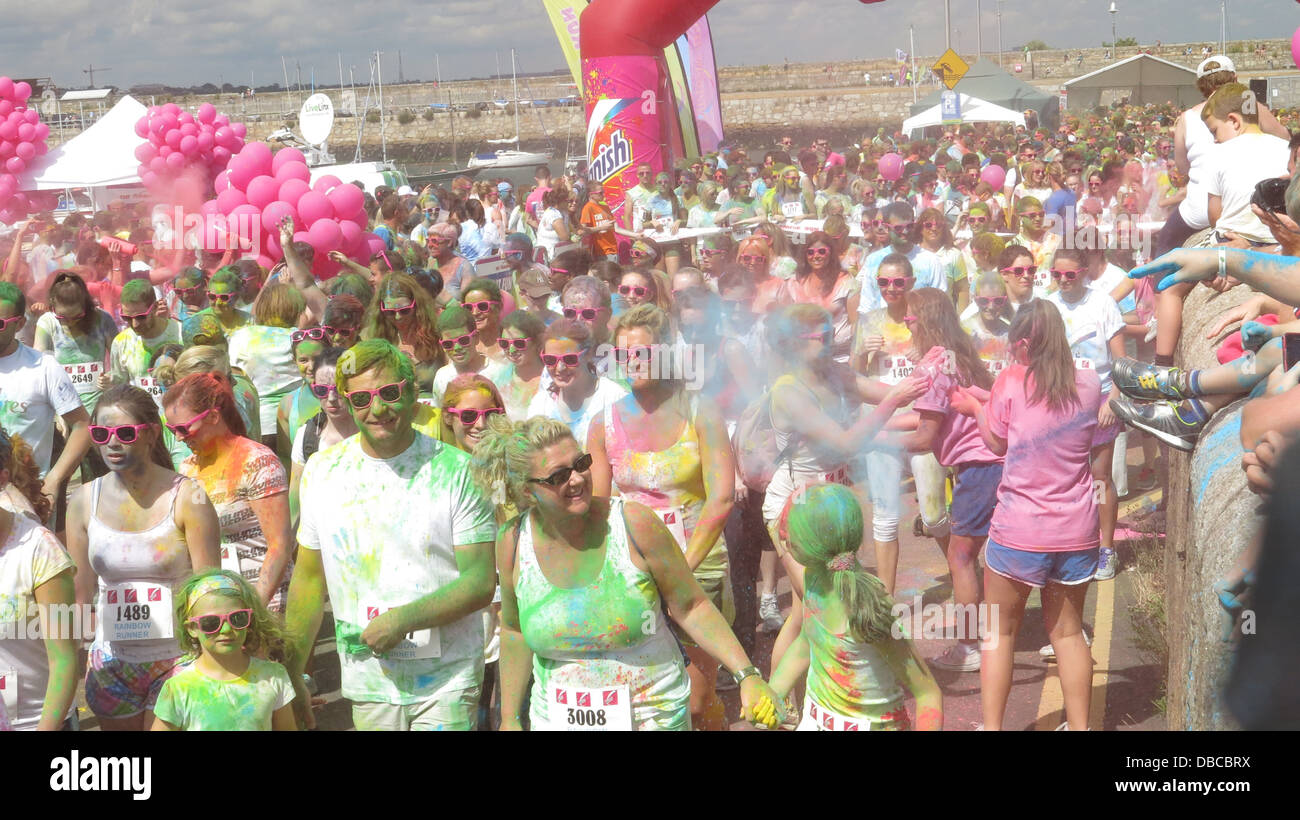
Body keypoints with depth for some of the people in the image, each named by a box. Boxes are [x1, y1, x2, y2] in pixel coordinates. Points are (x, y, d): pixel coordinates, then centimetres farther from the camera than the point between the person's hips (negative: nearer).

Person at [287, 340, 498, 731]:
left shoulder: (456, 471, -7)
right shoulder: (321, 470, 3)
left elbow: (480, 583, -10)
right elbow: (310, 579, 10)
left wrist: (402, 619, -21)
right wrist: (291, 678, 9)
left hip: (448, 681, -2)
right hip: (367, 682, 3)